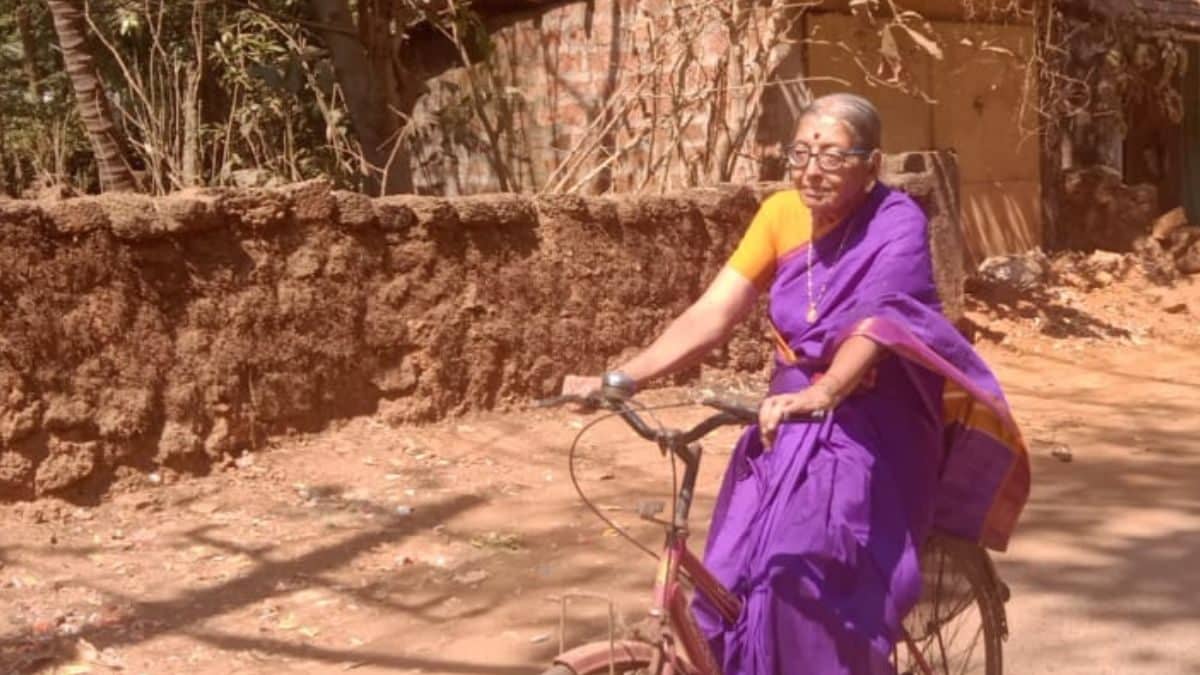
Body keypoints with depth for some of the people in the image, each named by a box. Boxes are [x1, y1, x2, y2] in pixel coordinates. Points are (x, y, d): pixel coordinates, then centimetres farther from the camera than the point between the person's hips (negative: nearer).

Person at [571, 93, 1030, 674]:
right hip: (789, 420, 5)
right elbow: (713, 312, -7)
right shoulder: (781, 214, 0)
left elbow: (876, 322, -30)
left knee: (801, 573, -26)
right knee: (733, 583, -8)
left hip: (866, 429, -5)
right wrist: (623, 377, -21)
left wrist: (821, 394, -50)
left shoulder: (896, 224, -14)